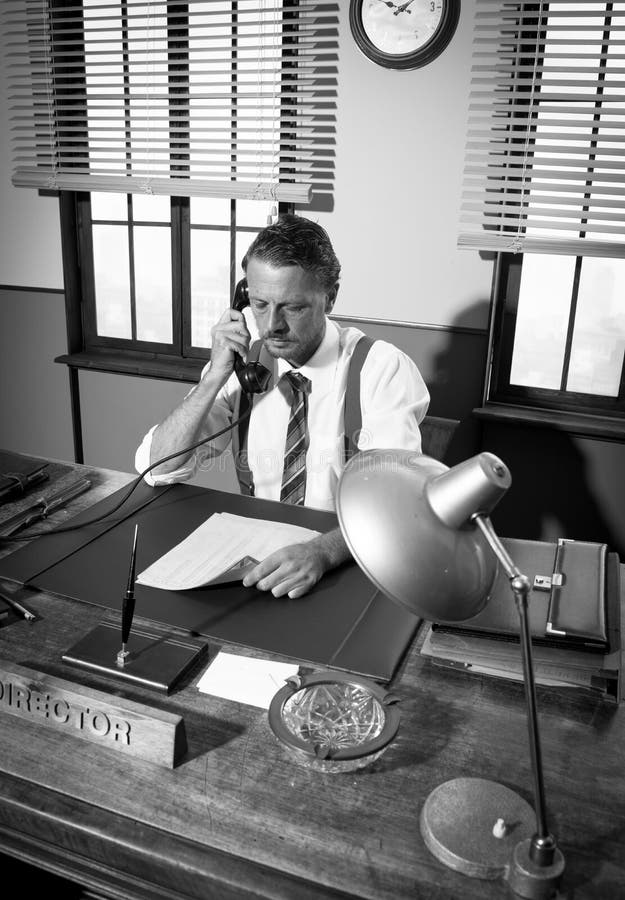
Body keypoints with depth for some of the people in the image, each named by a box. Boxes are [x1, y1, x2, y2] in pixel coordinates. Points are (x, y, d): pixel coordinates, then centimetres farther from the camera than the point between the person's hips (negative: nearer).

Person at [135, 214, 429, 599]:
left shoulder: (383, 369, -12)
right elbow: (156, 468, -3)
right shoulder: (245, 364, 0)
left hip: (353, 566, -2)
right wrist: (214, 378, -14)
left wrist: (322, 551, -41)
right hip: (260, 559, 3)